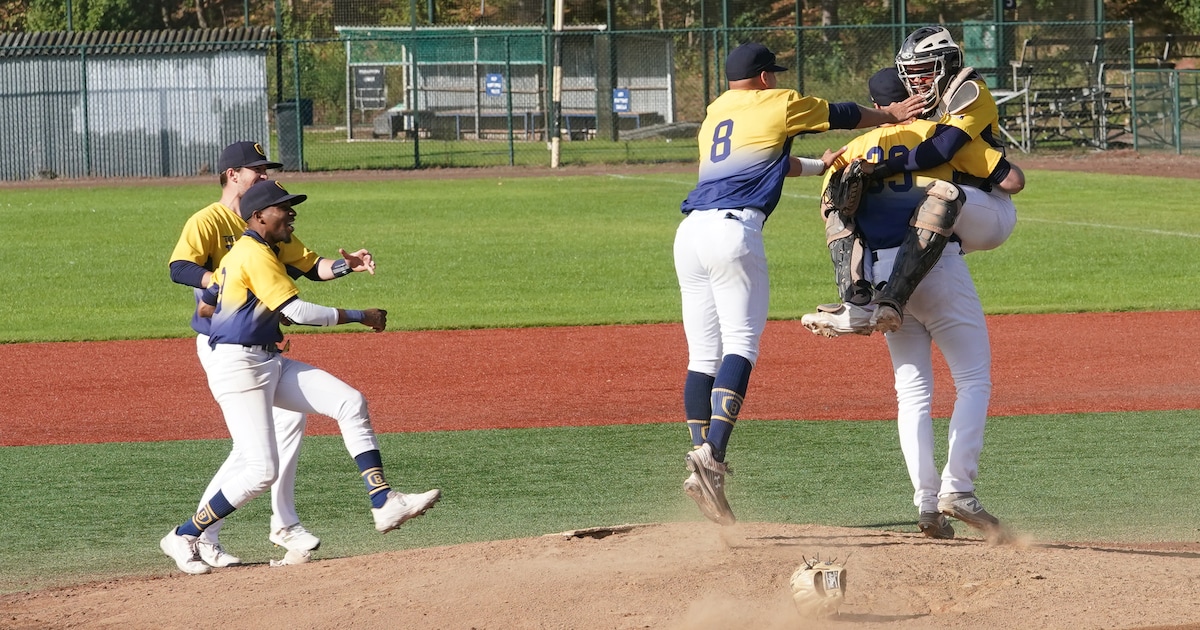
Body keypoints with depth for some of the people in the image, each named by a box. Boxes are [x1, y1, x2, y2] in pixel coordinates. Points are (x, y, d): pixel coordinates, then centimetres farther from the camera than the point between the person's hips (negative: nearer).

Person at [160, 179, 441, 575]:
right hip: (236, 365, -10)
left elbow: (204, 308, 24)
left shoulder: (242, 252, 18)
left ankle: (384, 504, -8)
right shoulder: (256, 253, -13)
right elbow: (296, 311, -19)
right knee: (261, 470, -16)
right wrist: (360, 317, -12)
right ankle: (183, 538, -2)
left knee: (350, 403, -2)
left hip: (269, 363, 10)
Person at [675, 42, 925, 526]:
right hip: (733, 230, -6)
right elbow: (840, 115, 25)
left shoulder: (715, 114, 28)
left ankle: (701, 462, 1)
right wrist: (890, 115, 43)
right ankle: (712, 454, -30)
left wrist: (816, 166, 56)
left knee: (702, 355, 7)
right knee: (740, 344, -12)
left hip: (690, 232, 6)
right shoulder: (778, 104, 11)